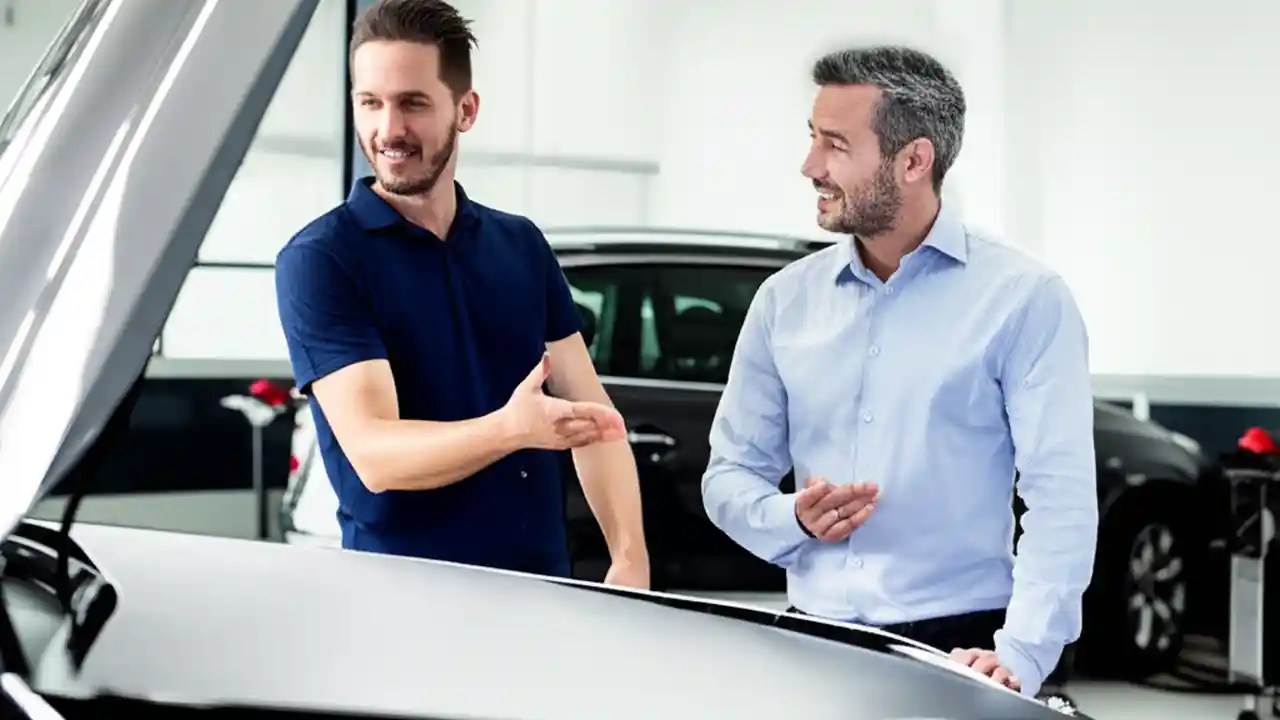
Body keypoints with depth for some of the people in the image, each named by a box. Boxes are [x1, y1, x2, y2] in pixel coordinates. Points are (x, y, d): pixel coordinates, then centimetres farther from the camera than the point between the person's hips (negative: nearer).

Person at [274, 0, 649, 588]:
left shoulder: (522, 244, 7)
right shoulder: (319, 259, -10)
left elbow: (591, 411, 5)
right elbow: (374, 454, -19)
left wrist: (630, 559, -9)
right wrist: (512, 429, -35)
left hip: (542, 585, 4)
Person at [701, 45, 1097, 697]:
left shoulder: (1023, 298, -5)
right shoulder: (786, 300, 7)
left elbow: (1060, 497, -12)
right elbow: (730, 473, 12)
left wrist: (1019, 655, -23)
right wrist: (793, 520, -9)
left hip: (956, 648, -3)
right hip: (812, 647, 4)